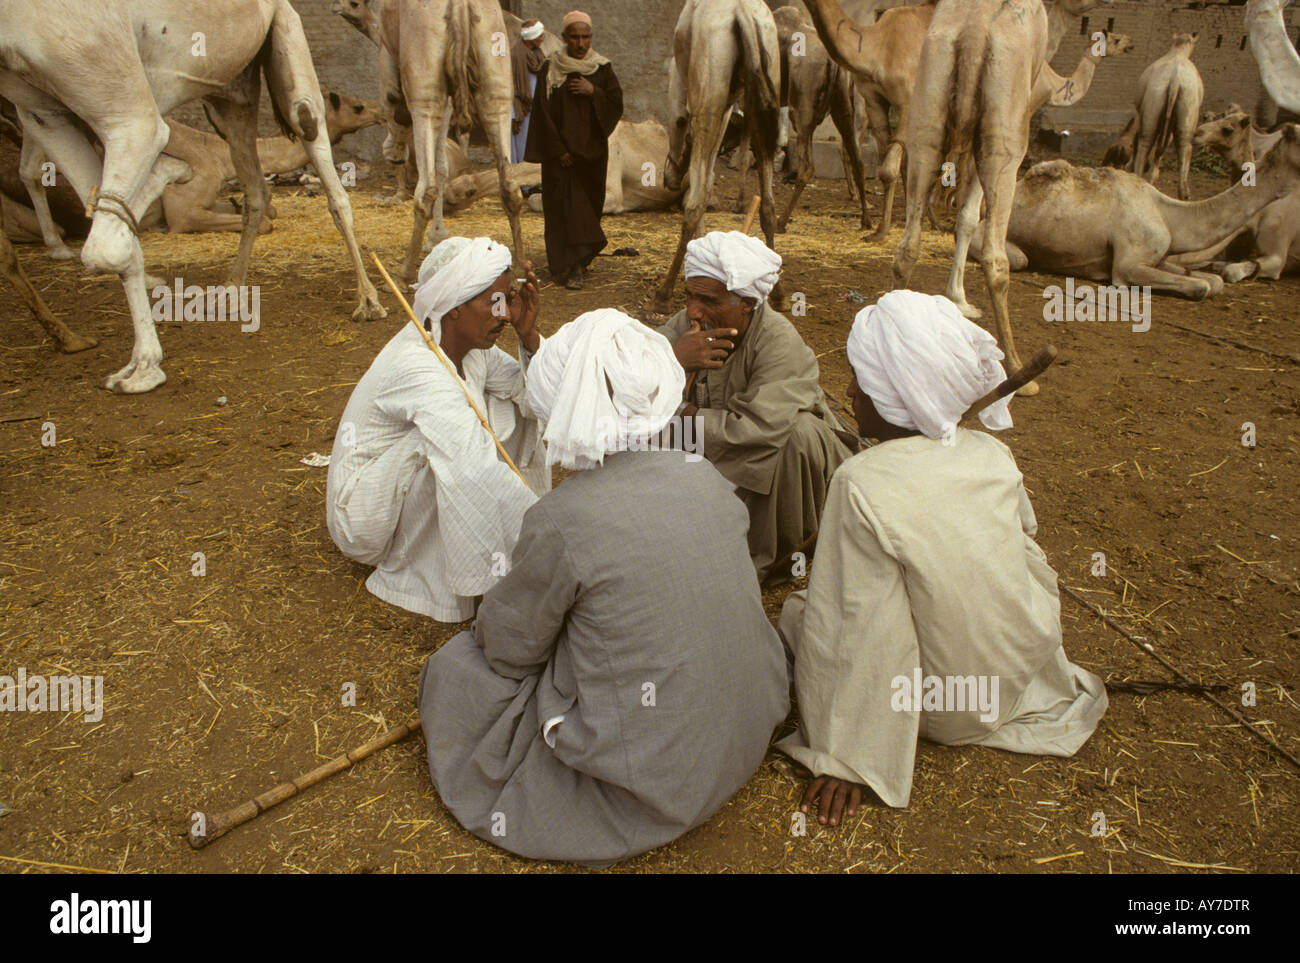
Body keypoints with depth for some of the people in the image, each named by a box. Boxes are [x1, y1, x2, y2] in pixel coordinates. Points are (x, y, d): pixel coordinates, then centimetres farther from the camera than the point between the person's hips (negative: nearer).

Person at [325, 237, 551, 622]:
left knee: (507, 408, -1)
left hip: (416, 487, 8)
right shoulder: (418, 367, -32)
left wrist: (528, 334, -20)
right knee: (451, 448, -35)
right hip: (364, 514, -8)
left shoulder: (468, 344, -6)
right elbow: (480, 472, -42)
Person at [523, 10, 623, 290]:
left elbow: (617, 104, 1)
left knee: (590, 205, 7)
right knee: (566, 206, -7)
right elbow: (543, 112, -5)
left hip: (593, 150, 3)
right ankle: (569, 267, -6)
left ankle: (579, 261, 21)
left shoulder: (602, 68, 4)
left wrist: (593, 92, -17)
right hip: (561, 150, -3)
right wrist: (558, 150, -11)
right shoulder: (550, 69, -3)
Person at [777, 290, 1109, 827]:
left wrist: (846, 761, -16)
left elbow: (866, 634, -25)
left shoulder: (861, 485, -27)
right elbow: (1027, 547, 4)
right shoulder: (993, 455, -10)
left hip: (942, 704, -5)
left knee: (799, 610, 9)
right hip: (1022, 675, 6)